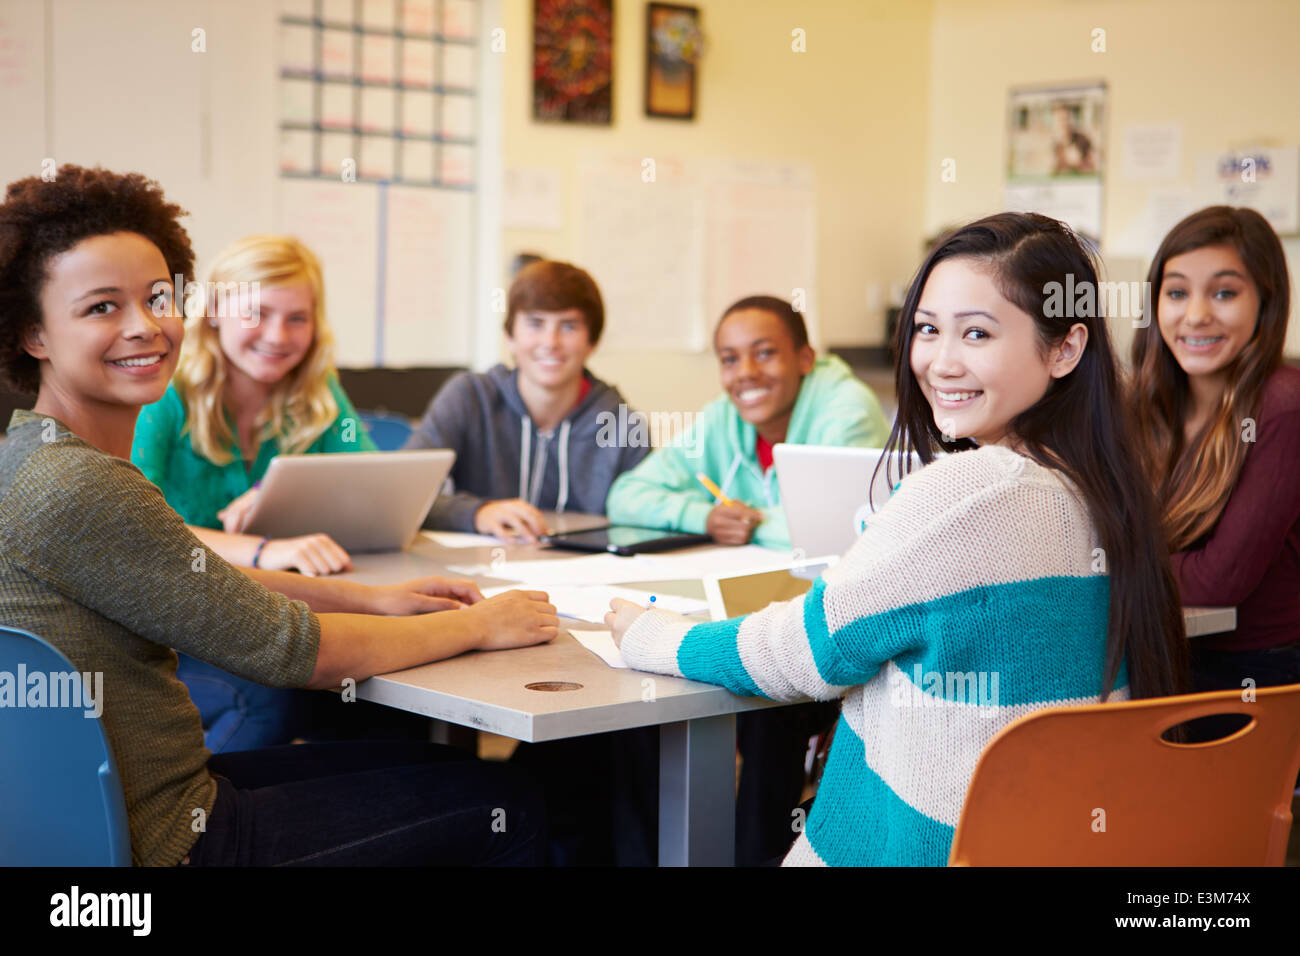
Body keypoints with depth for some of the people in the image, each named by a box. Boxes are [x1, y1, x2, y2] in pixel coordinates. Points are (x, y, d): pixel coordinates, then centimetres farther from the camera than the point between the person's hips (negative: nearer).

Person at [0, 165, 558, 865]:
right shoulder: (77, 488, -25)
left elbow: (202, 583, 18)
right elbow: (290, 649, -20)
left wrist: (375, 598, 10)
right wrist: (479, 625, -7)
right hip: (167, 844, -9)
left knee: (416, 760, 24)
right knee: (510, 810, 3)